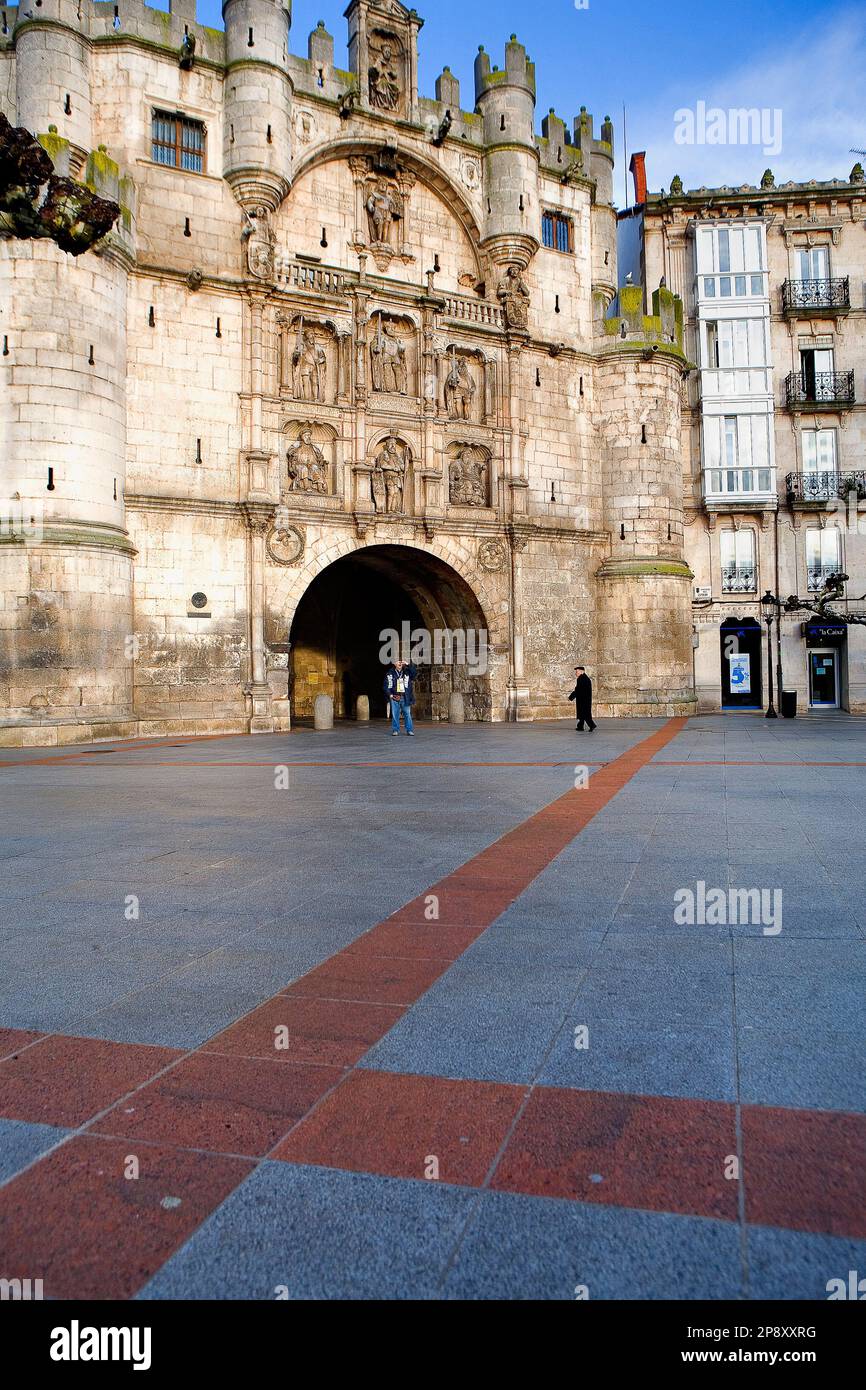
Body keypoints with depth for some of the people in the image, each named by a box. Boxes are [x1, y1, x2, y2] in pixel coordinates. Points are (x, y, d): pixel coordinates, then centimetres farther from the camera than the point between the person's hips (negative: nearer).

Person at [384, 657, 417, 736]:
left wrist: (408, 664, -12)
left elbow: (415, 672, -6)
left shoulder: (407, 672, 8)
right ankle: (395, 730, 11)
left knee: (407, 714, 1)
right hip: (395, 697, 0)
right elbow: (386, 685, 5)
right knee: (395, 714, 2)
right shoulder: (390, 673, 5)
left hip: (405, 697, 1)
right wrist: (390, 694, -5)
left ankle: (409, 730, 6)